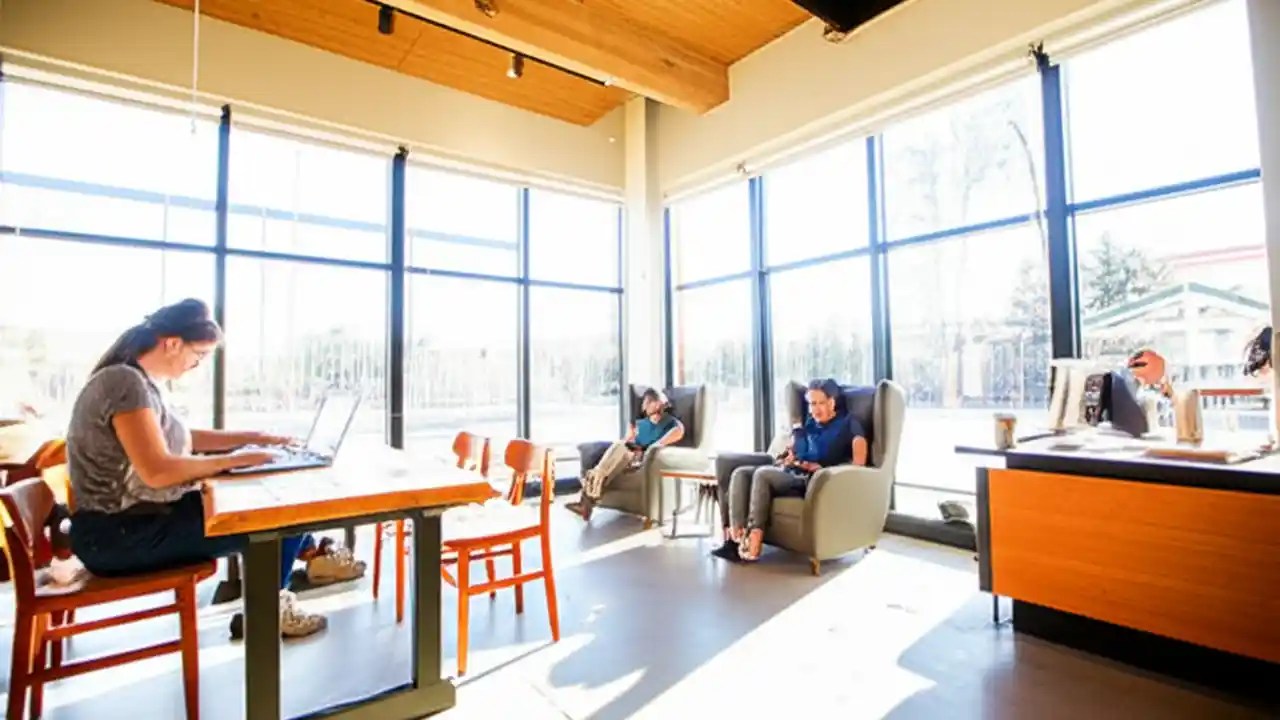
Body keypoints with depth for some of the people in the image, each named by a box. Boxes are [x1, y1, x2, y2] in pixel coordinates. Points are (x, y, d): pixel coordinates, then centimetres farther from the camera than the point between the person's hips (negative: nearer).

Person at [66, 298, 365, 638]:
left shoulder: (140, 381, 8)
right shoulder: (127, 383, -23)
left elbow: (180, 438, 20)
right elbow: (158, 472, -30)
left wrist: (256, 438, 12)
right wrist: (234, 459, -20)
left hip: (137, 518, 10)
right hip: (120, 535, -10)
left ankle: (313, 556, 30)